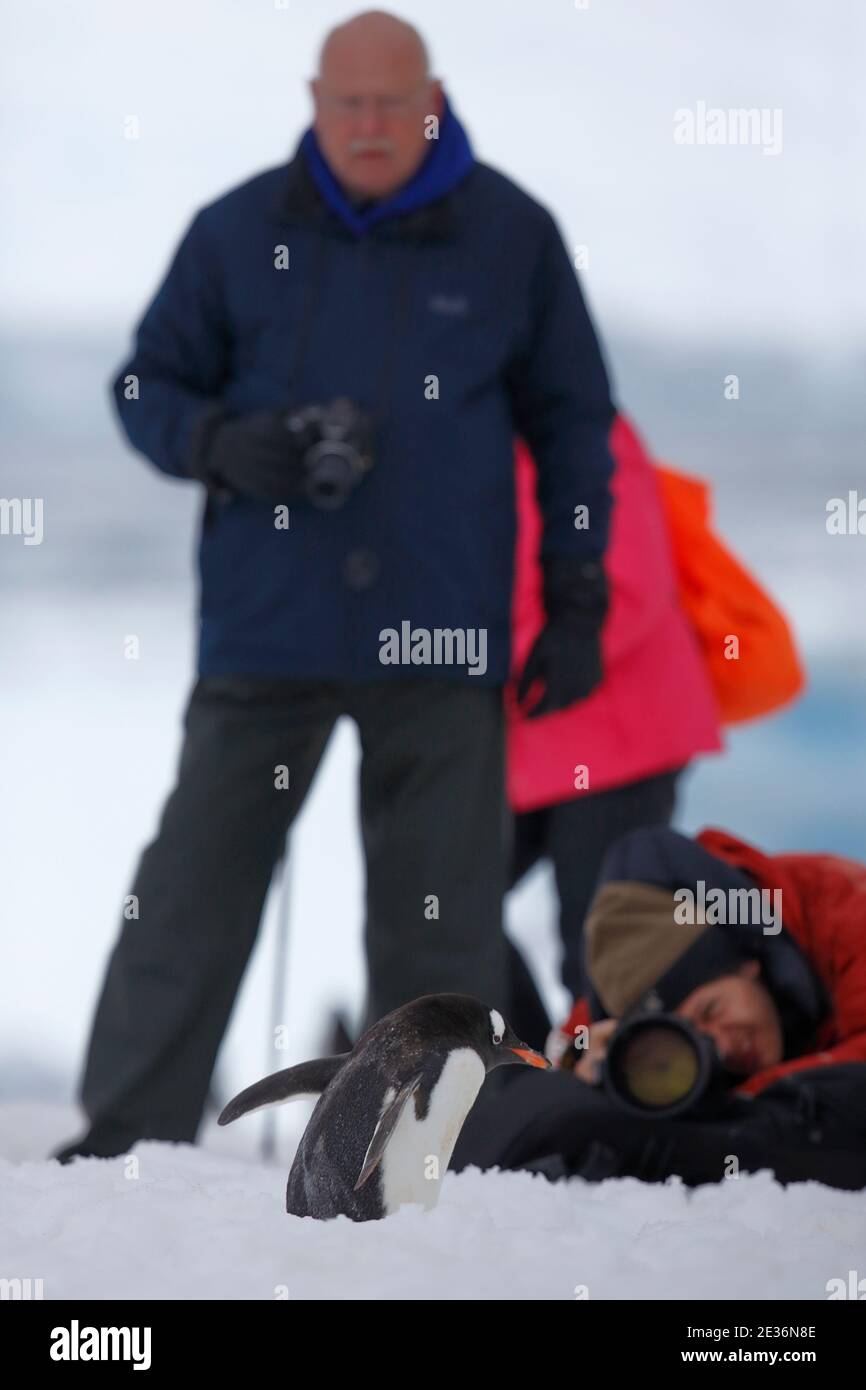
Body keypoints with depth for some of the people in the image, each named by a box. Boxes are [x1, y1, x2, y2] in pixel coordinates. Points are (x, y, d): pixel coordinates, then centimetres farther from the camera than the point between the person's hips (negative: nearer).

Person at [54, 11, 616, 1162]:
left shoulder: (512, 236, 5)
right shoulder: (239, 233, 5)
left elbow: (572, 423, 11)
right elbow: (150, 385, 12)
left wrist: (576, 602, 6)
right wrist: (224, 445, -10)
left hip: (441, 638, 0)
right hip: (264, 629, 0)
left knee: (440, 916, 3)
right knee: (193, 892, -1)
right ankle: (127, 1134, 6)